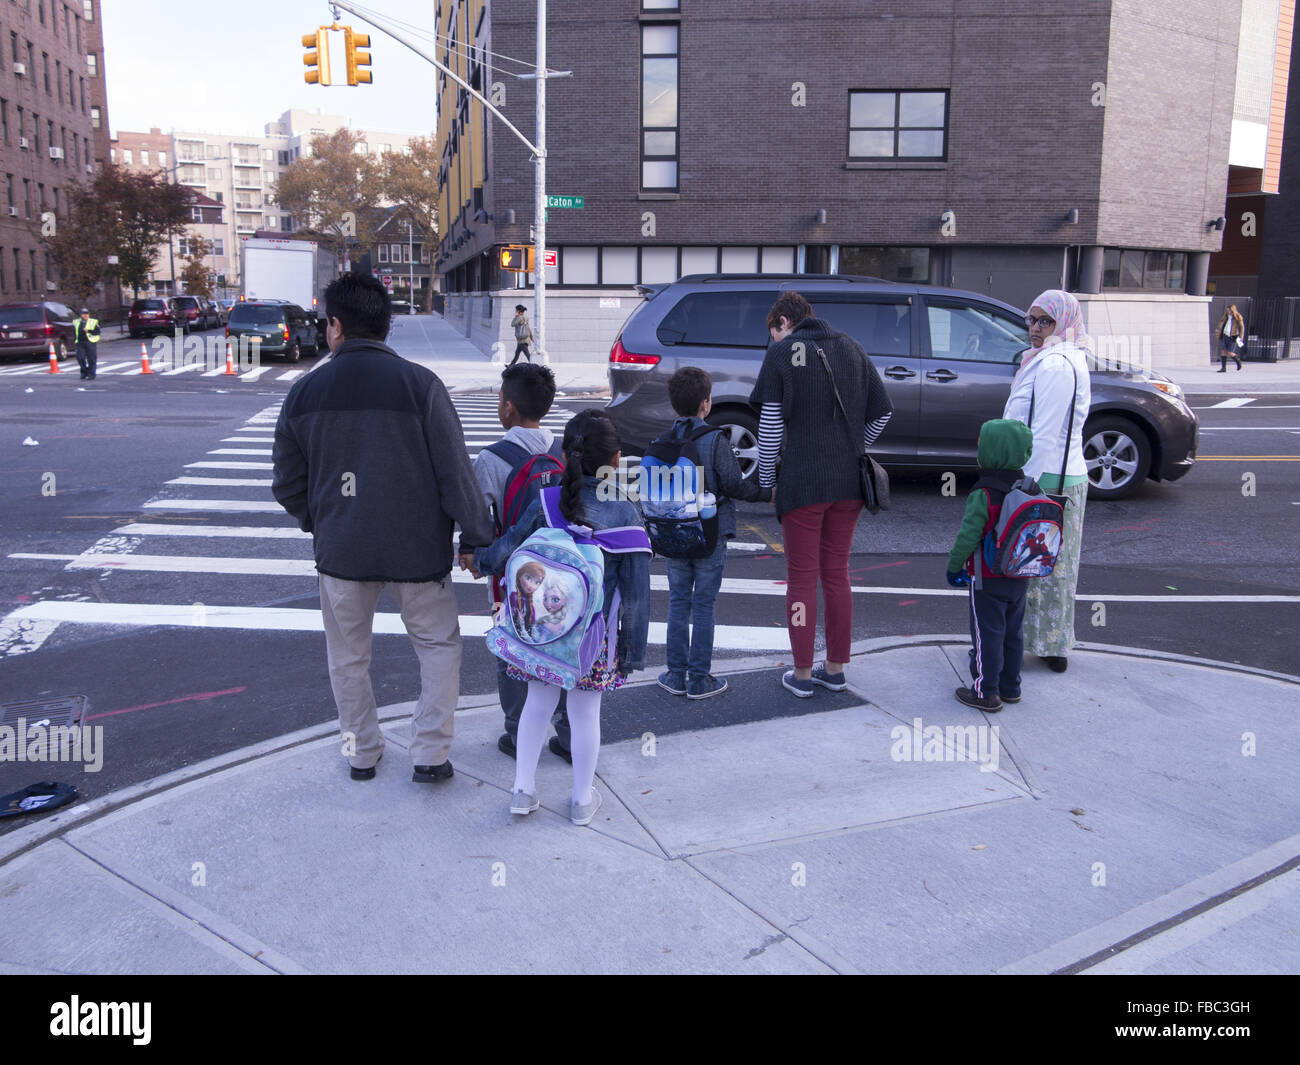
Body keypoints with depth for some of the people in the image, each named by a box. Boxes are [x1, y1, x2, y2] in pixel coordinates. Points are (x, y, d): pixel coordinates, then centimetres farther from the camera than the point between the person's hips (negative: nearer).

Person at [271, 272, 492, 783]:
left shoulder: (305, 392, -2)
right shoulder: (420, 384, -11)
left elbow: (287, 484, 6)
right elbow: (455, 472, -11)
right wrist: (476, 537, -2)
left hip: (340, 550, 2)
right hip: (416, 549, -2)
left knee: (348, 656, 20)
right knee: (439, 644, 16)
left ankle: (362, 751, 32)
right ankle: (430, 753, 12)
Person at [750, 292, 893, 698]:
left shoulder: (781, 352, -4)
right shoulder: (851, 348, 12)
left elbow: (770, 426, -8)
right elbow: (882, 412, 12)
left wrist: (766, 481, 1)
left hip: (802, 482, -5)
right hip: (848, 484, 5)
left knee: (802, 578, 5)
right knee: (837, 575, 14)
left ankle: (802, 674, 12)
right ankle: (836, 669, 23)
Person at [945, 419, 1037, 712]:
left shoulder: (983, 495, -21)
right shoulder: (1031, 490, 1)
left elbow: (968, 537, -20)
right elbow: (1036, 533, 10)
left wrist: (954, 566, -6)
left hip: (988, 580, -7)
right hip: (1020, 579, 7)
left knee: (987, 635, 2)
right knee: (1013, 634, 17)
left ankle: (986, 693, 8)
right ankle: (1010, 687, 28)